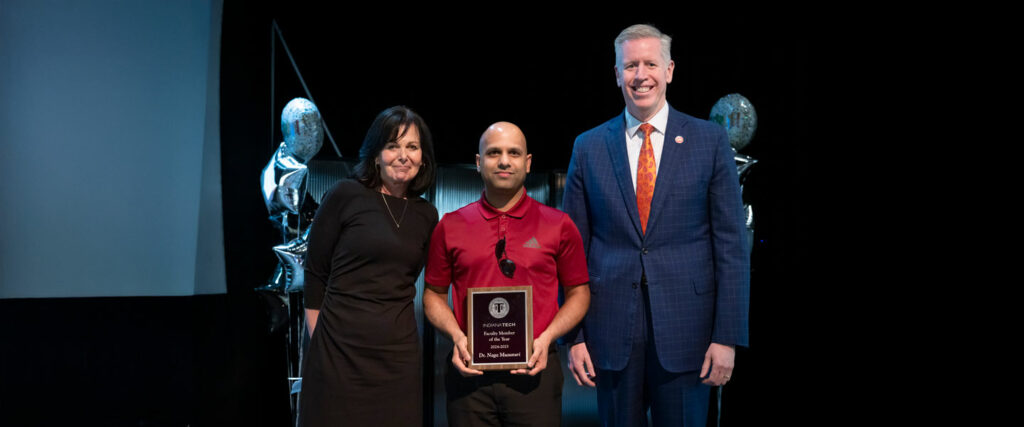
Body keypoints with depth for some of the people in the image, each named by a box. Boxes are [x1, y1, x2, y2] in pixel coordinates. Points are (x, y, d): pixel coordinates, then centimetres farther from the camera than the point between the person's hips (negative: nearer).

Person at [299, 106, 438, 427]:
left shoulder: (426, 215, 8)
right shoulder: (346, 195, -5)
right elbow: (315, 273, -2)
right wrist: (319, 338, -3)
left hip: (399, 352, 4)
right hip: (339, 350, -4)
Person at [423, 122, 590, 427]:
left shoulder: (559, 225, 3)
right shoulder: (450, 227, 6)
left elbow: (578, 292, 7)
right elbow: (434, 294, 12)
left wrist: (546, 339, -8)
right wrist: (456, 336, -5)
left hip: (534, 370, -1)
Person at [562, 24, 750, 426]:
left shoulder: (710, 140, 1)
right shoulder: (588, 147, 5)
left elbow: (731, 245, -1)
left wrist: (727, 335, -6)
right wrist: (574, 335, 0)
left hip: (686, 328, -1)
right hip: (612, 329, 1)